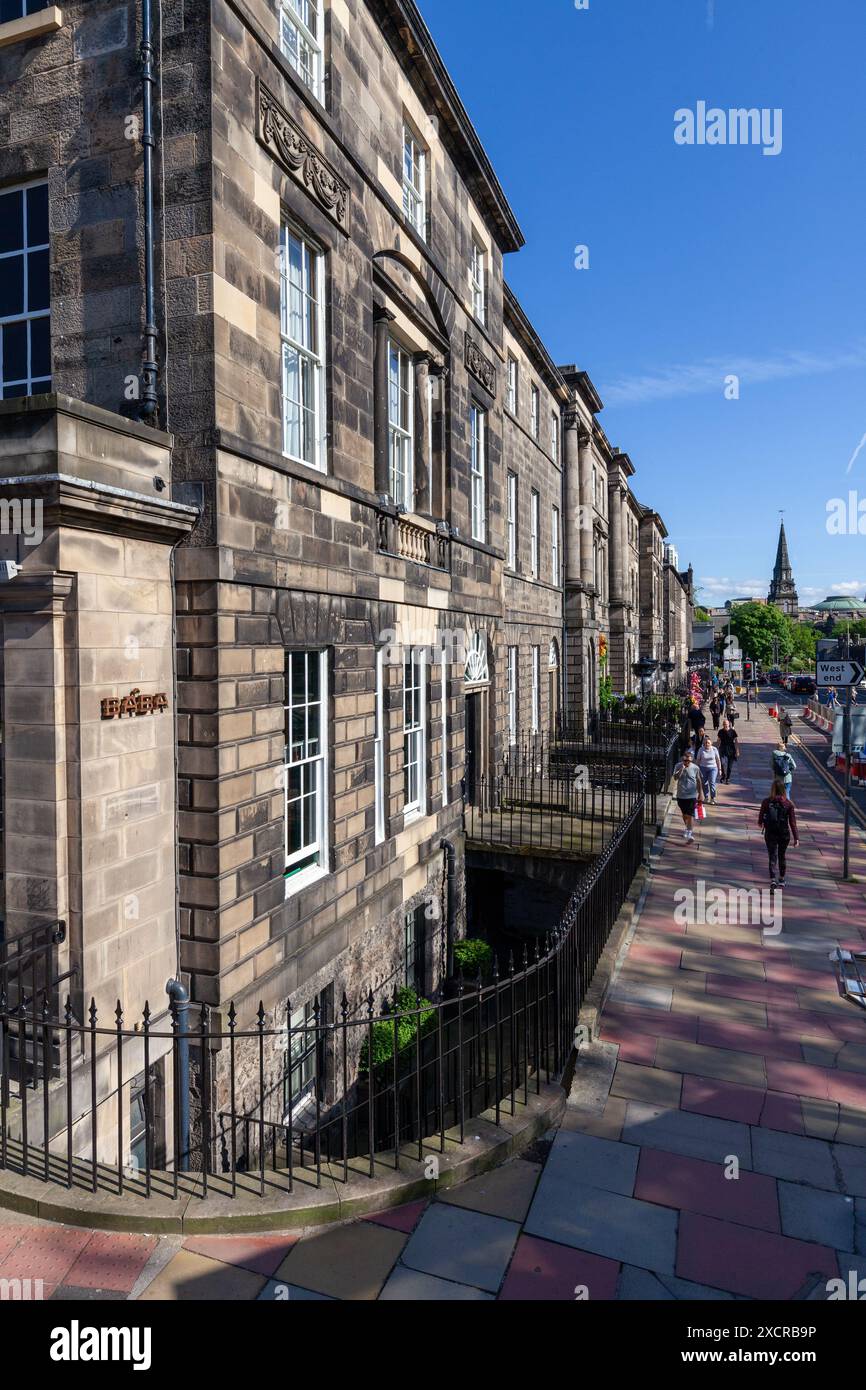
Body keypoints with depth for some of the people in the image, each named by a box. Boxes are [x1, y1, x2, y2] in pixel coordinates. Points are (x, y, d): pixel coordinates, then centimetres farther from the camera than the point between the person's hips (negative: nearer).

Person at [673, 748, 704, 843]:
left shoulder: (695, 768, -6)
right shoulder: (678, 766, -4)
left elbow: (698, 781, 3)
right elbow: (675, 778, -16)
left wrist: (700, 794, 4)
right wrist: (682, 769, -26)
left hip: (692, 795, -2)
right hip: (681, 795, 2)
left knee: (690, 815, -10)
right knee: (684, 814, 18)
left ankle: (689, 833, -11)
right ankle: (687, 827, 39)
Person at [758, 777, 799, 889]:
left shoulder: (766, 802, -10)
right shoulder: (788, 804, -10)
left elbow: (761, 815, 2)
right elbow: (792, 822, -8)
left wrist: (760, 823, 25)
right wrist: (796, 838, -3)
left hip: (770, 834, -1)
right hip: (784, 834, 1)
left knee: (772, 857, 5)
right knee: (782, 856, 20)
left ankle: (773, 879, -12)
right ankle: (781, 880, 35)